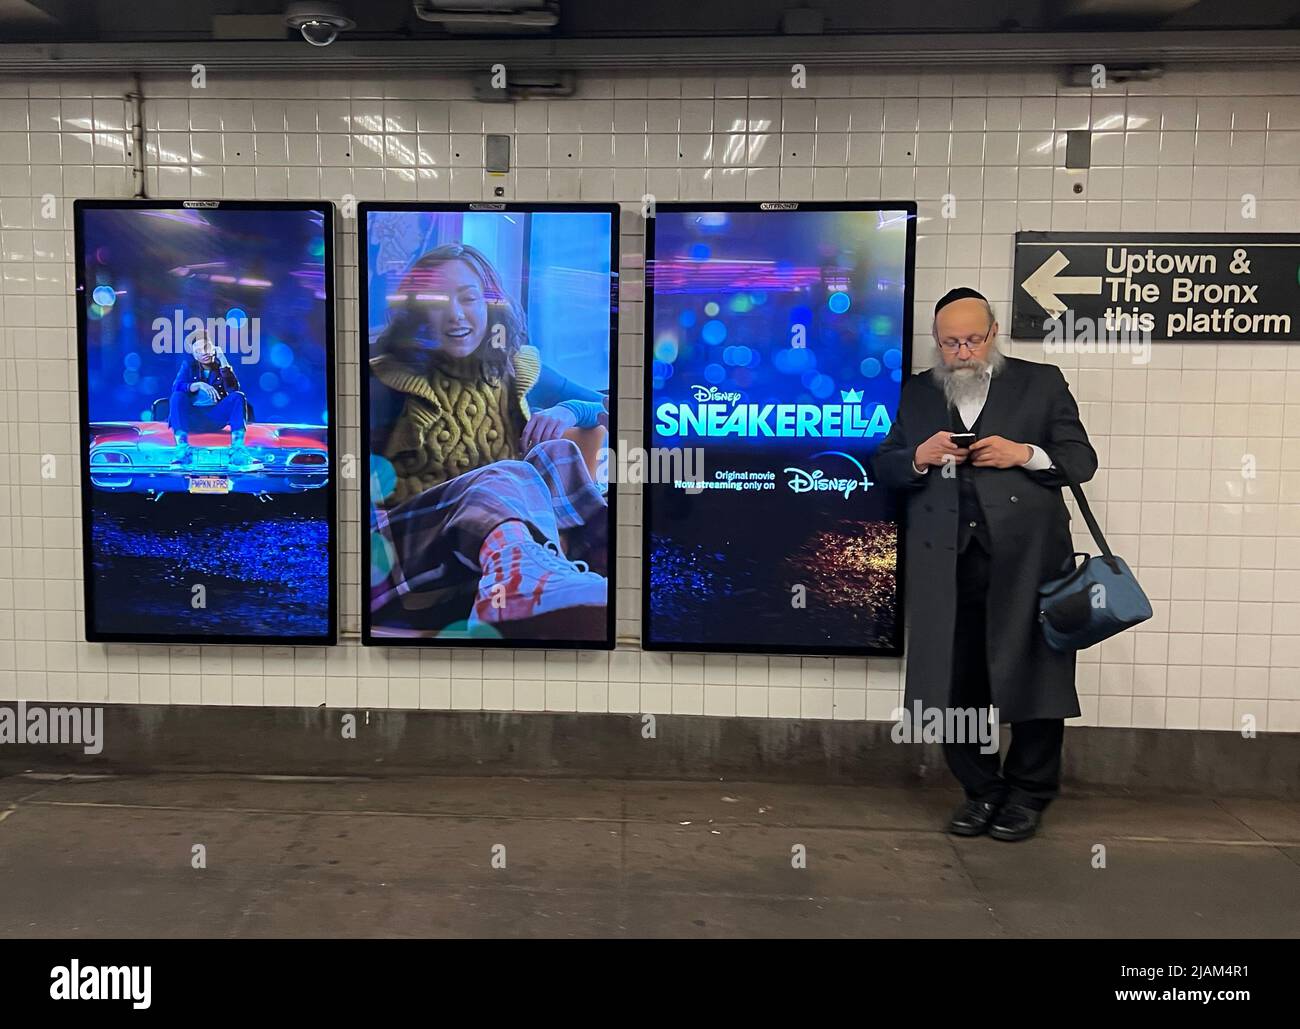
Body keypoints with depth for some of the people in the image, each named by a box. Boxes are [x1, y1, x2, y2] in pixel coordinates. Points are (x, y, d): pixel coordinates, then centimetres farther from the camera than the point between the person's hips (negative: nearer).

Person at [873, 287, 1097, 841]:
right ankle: (981, 791, 23)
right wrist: (918, 458, -8)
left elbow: (1081, 460, 5)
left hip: (1025, 560, -2)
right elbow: (884, 468, 13)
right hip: (946, 564, 2)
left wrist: (1024, 454, -12)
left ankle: (1028, 795, 22)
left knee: (1033, 679, 4)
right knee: (953, 687, 6)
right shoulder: (917, 392, 15)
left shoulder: (1041, 382, 9)